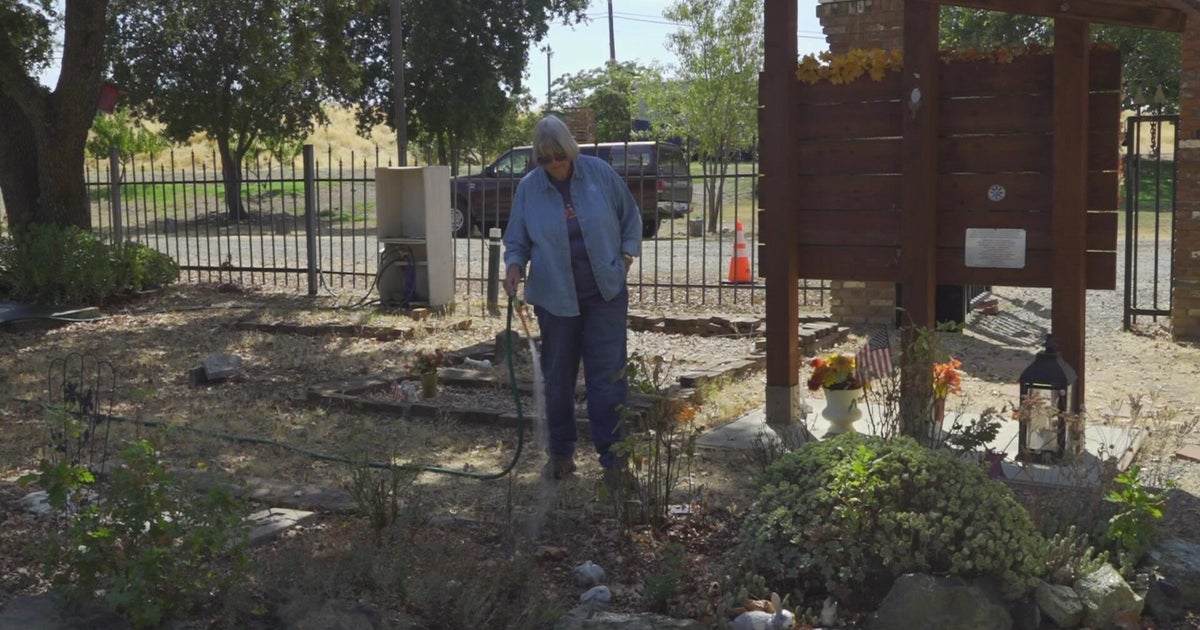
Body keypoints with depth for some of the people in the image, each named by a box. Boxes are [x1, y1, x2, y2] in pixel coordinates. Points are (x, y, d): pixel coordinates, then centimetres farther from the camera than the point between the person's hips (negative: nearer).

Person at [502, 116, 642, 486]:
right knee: (557, 377, 9)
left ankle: (612, 458, 4)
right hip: (555, 297, 1)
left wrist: (626, 255, -1)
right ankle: (560, 454, 23)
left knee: (608, 375, -3)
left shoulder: (599, 174, -3)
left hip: (605, 293, -1)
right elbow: (516, 240, 5)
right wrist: (514, 265, -14)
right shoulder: (529, 188, -1)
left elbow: (630, 217, 8)